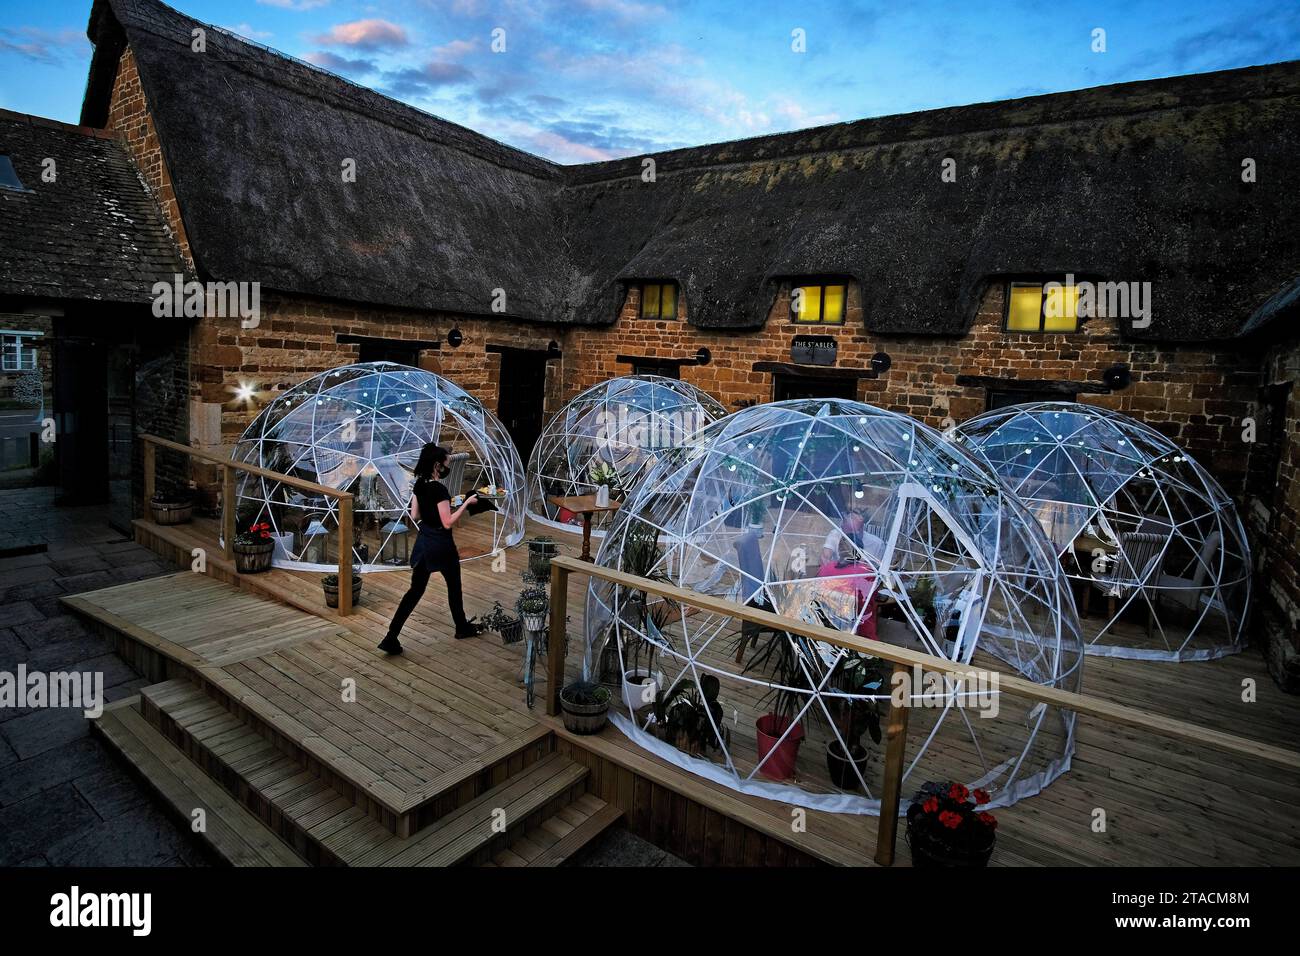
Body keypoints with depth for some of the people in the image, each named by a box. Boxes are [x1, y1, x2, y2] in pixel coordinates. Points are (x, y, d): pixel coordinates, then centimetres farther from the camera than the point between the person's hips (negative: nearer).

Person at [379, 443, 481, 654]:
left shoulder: (418, 485, 2)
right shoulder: (439, 489, -23)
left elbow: (414, 516, 10)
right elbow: (448, 523, -23)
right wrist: (466, 504, -17)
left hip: (423, 542, 7)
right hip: (441, 544, -7)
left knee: (415, 590, 10)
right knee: (454, 586, 15)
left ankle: (391, 638, 4)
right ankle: (462, 627, 34)